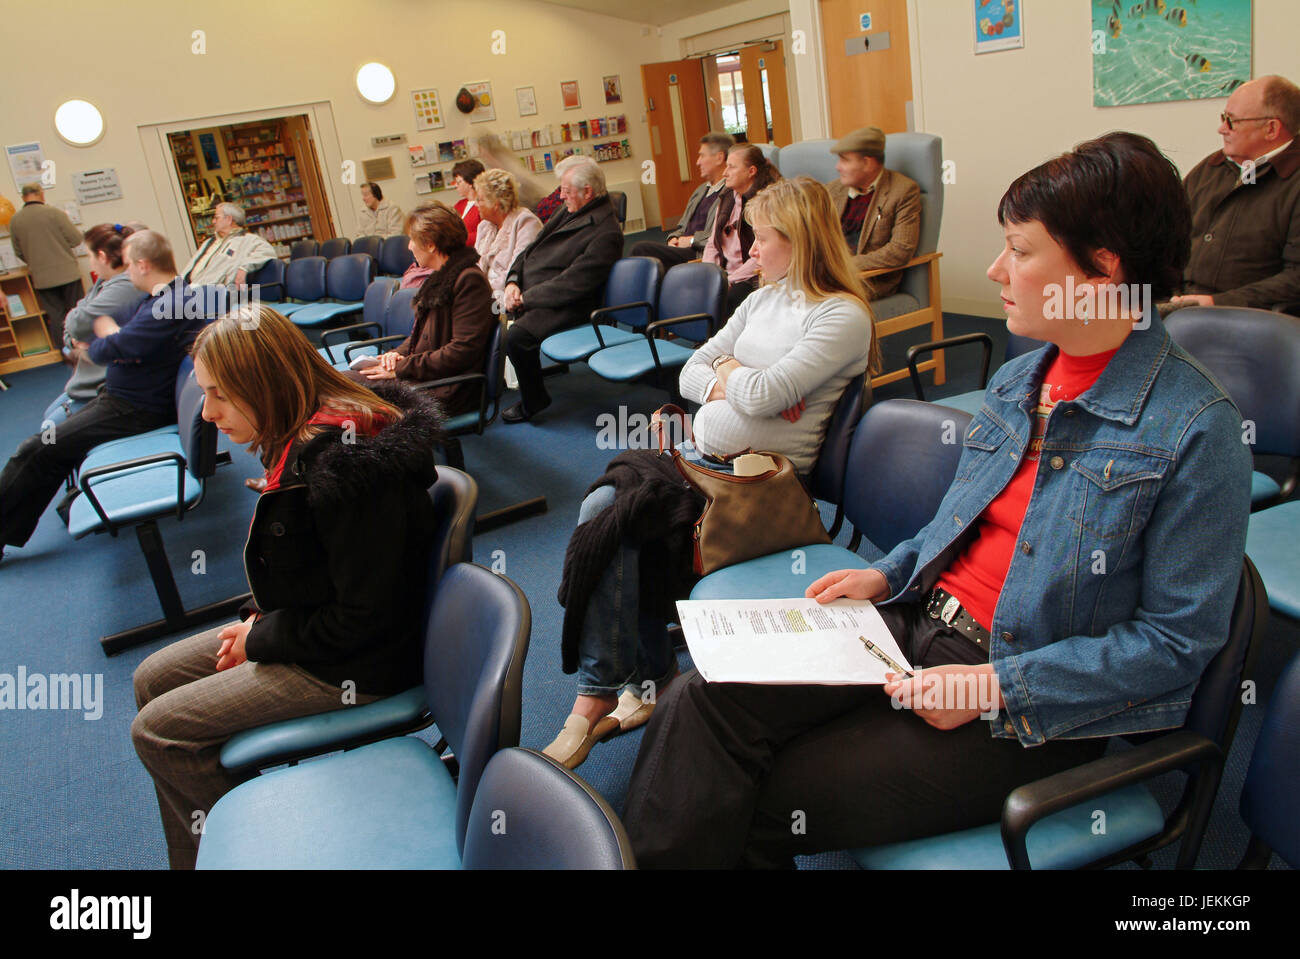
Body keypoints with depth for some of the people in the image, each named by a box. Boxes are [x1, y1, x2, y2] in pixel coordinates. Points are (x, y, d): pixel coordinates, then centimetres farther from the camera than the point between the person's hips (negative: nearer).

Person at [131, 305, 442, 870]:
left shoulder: (347, 464, -30)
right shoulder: (308, 437, 1)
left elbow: (365, 617, -26)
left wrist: (263, 639, -13)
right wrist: (260, 620, 2)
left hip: (353, 667, -10)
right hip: (315, 628, 10)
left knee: (157, 730, -4)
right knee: (153, 679, 16)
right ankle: (199, 853, 26)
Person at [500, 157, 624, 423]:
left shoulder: (606, 233, -16)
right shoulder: (568, 212, 14)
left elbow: (573, 283, -21)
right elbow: (531, 249, 17)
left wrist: (525, 298, -18)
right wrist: (513, 281, -1)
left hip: (565, 307, -9)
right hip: (525, 292, 9)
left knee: (517, 336, -30)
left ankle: (532, 400, -6)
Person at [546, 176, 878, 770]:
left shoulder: (843, 316, -8)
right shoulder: (764, 298, 17)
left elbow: (764, 394, -19)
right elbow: (690, 373, 15)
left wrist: (727, 369, 1)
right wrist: (721, 384, -5)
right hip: (699, 453, 8)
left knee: (609, 520, -22)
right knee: (602, 505, -19)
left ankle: (599, 695, -7)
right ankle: (649, 680, -9)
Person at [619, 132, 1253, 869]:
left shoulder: (1196, 429, -14)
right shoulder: (1018, 380, 9)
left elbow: (1179, 639, -14)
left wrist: (996, 687, -20)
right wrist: (888, 576, 6)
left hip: (1034, 708, -6)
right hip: (919, 621, 6)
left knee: (772, 802, -15)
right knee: (705, 703, -15)